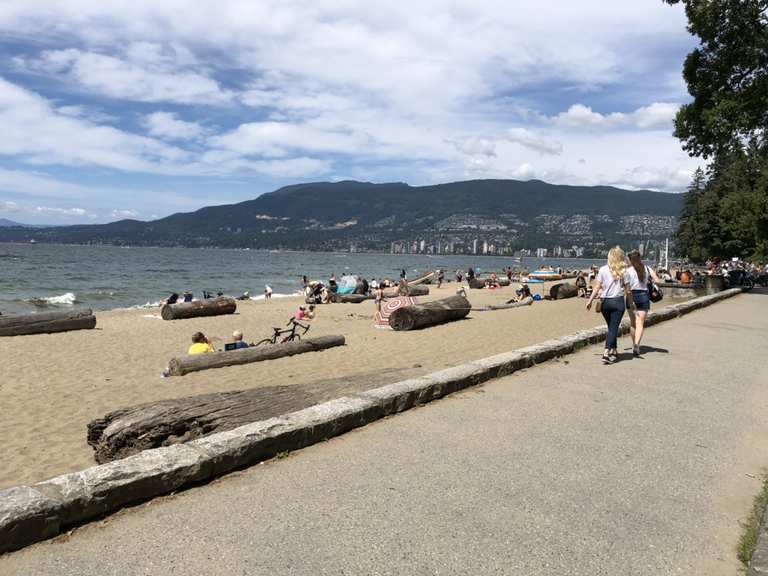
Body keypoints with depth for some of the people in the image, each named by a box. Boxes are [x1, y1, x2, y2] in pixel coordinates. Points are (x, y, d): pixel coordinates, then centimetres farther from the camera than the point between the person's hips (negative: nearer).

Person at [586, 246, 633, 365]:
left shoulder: (603, 270, -1)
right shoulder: (623, 271, -2)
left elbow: (597, 287, -2)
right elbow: (627, 289, 1)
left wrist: (590, 300, 6)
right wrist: (630, 302, 14)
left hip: (605, 302, 2)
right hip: (618, 301, -2)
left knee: (611, 327, 17)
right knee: (613, 328, -2)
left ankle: (614, 351, 27)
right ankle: (606, 353, -13)